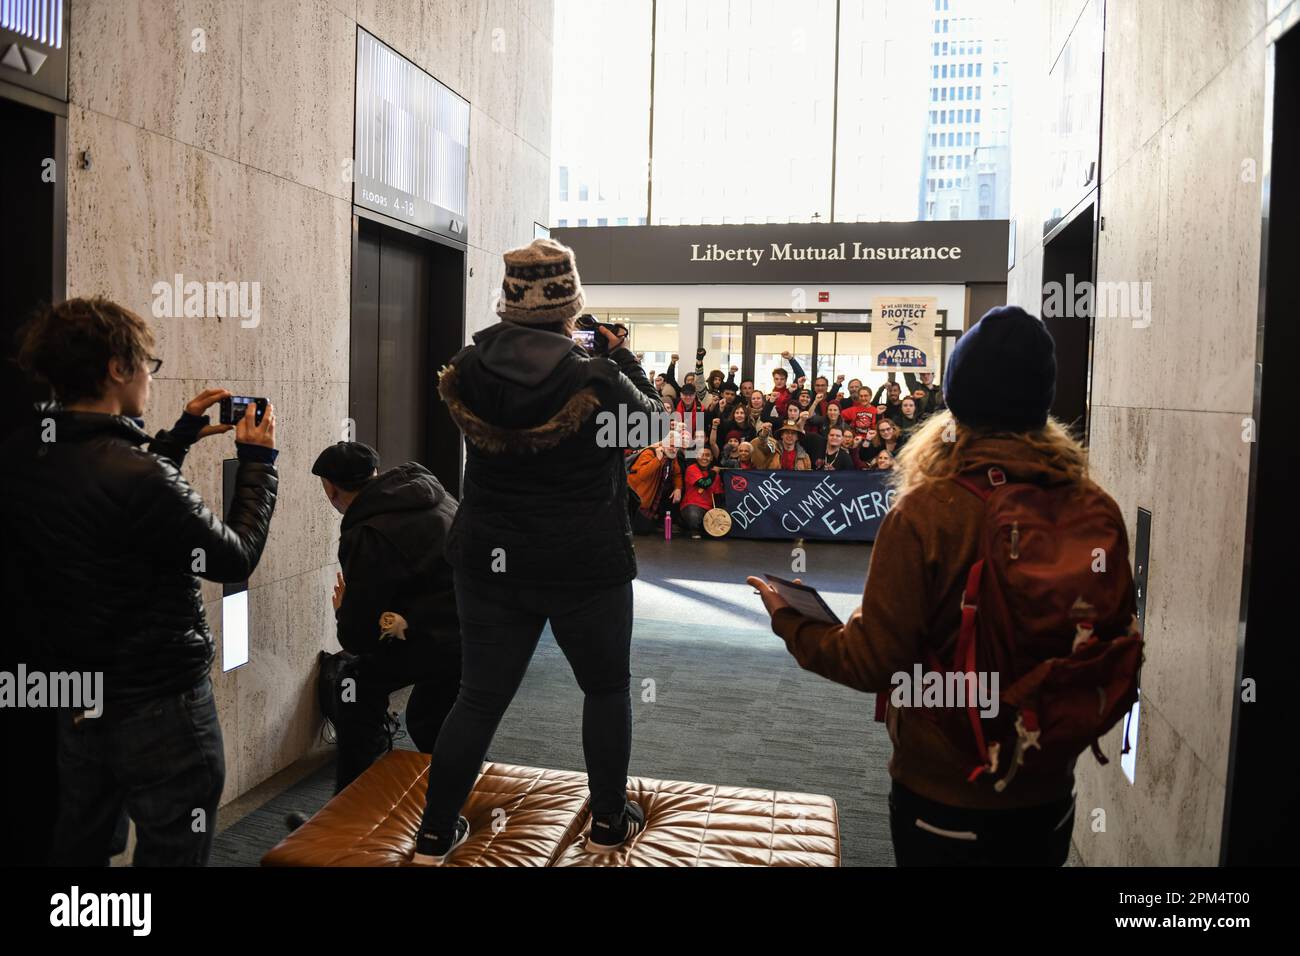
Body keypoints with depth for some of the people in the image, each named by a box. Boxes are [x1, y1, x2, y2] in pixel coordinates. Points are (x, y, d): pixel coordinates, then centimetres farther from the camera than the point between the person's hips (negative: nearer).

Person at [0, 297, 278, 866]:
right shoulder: (137, 477, -29)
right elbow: (236, 558, -17)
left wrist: (182, 435, 13)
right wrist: (257, 460, -6)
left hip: (77, 701, 8)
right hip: (160, 707, -8)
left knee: (80, 848, 25)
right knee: (171, 855, 9)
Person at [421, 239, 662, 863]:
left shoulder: (467, 373, -7)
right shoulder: (598, 381, -17)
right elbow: (654, 418, 2)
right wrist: (623, 359, 13)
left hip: (489, 563, 3)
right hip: (586, 567, -3)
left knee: (480, 696, 14)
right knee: (606, 688, 18)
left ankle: (436, 834, 21)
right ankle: (608, 822, 28)